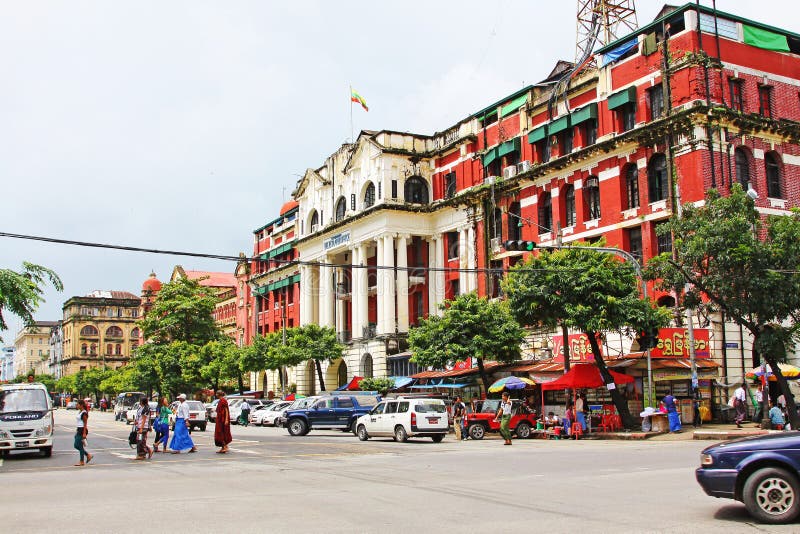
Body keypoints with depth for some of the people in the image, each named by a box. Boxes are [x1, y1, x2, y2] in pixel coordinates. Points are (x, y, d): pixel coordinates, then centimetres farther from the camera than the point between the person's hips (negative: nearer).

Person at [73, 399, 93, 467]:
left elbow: (85, 424, -17)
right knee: (76, 445, 12)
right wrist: (77, 430, 20)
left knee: (80, 446, -3)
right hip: (78, 430, 10)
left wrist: (84, 433, -20)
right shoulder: (79, 412, 13)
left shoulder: (84, 413, -16)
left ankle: (82, 462, 6)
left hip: (82, 430, -10)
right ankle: (88, 455, 22)